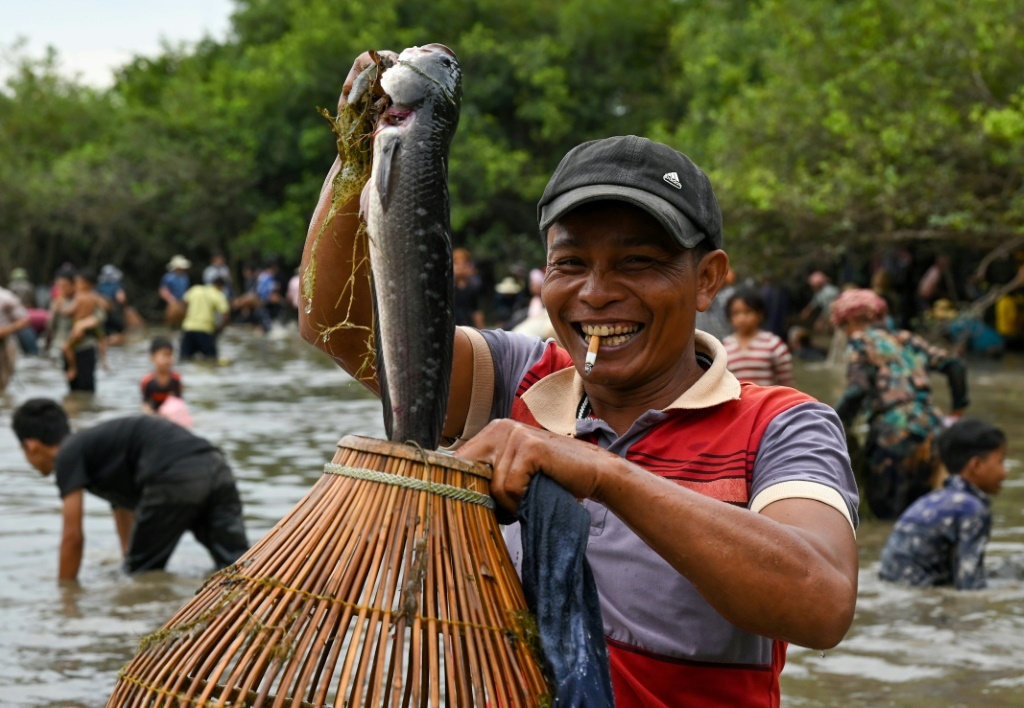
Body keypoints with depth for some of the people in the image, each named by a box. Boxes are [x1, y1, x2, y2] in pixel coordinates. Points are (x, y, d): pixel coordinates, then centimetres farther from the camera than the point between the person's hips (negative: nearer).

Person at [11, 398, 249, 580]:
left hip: (177, 479, -8)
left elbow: (73, 537, 6)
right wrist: (129, 566, 56)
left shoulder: (68, 455, 10)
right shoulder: (100, 448, 36)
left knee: (144, 575, 11)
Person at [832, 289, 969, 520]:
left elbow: (857, 391, -12)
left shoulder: (860, 343, 3)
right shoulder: (905, 339, 21)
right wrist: (959, 408, 21)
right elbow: (953, 365, 16)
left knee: (886, 509, 0)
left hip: (895, 431, -7)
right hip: (932, 425, 7)